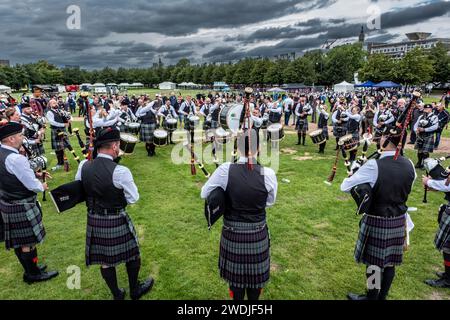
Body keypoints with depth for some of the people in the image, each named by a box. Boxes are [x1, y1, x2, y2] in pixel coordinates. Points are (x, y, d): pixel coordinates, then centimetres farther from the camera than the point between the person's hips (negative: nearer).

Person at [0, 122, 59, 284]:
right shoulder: (15, 159, -27)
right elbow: (33, 186, -23)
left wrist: (34, 174, 8)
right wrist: (42, 186, -2)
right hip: (21, 207, -9)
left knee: (18, 240, 20)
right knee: (28, 241, 7)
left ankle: (29, 268, 37)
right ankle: (33, 274, 23)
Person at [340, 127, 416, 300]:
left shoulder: (373, 166, -23)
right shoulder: (409, 165, -5)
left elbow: (344, 187, -16)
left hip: (377, 223, -5)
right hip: (399, 222, 6)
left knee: (374, 262, 12)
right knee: (389, 262, 19)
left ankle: (372, 297, 31)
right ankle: (382, 296, 38)